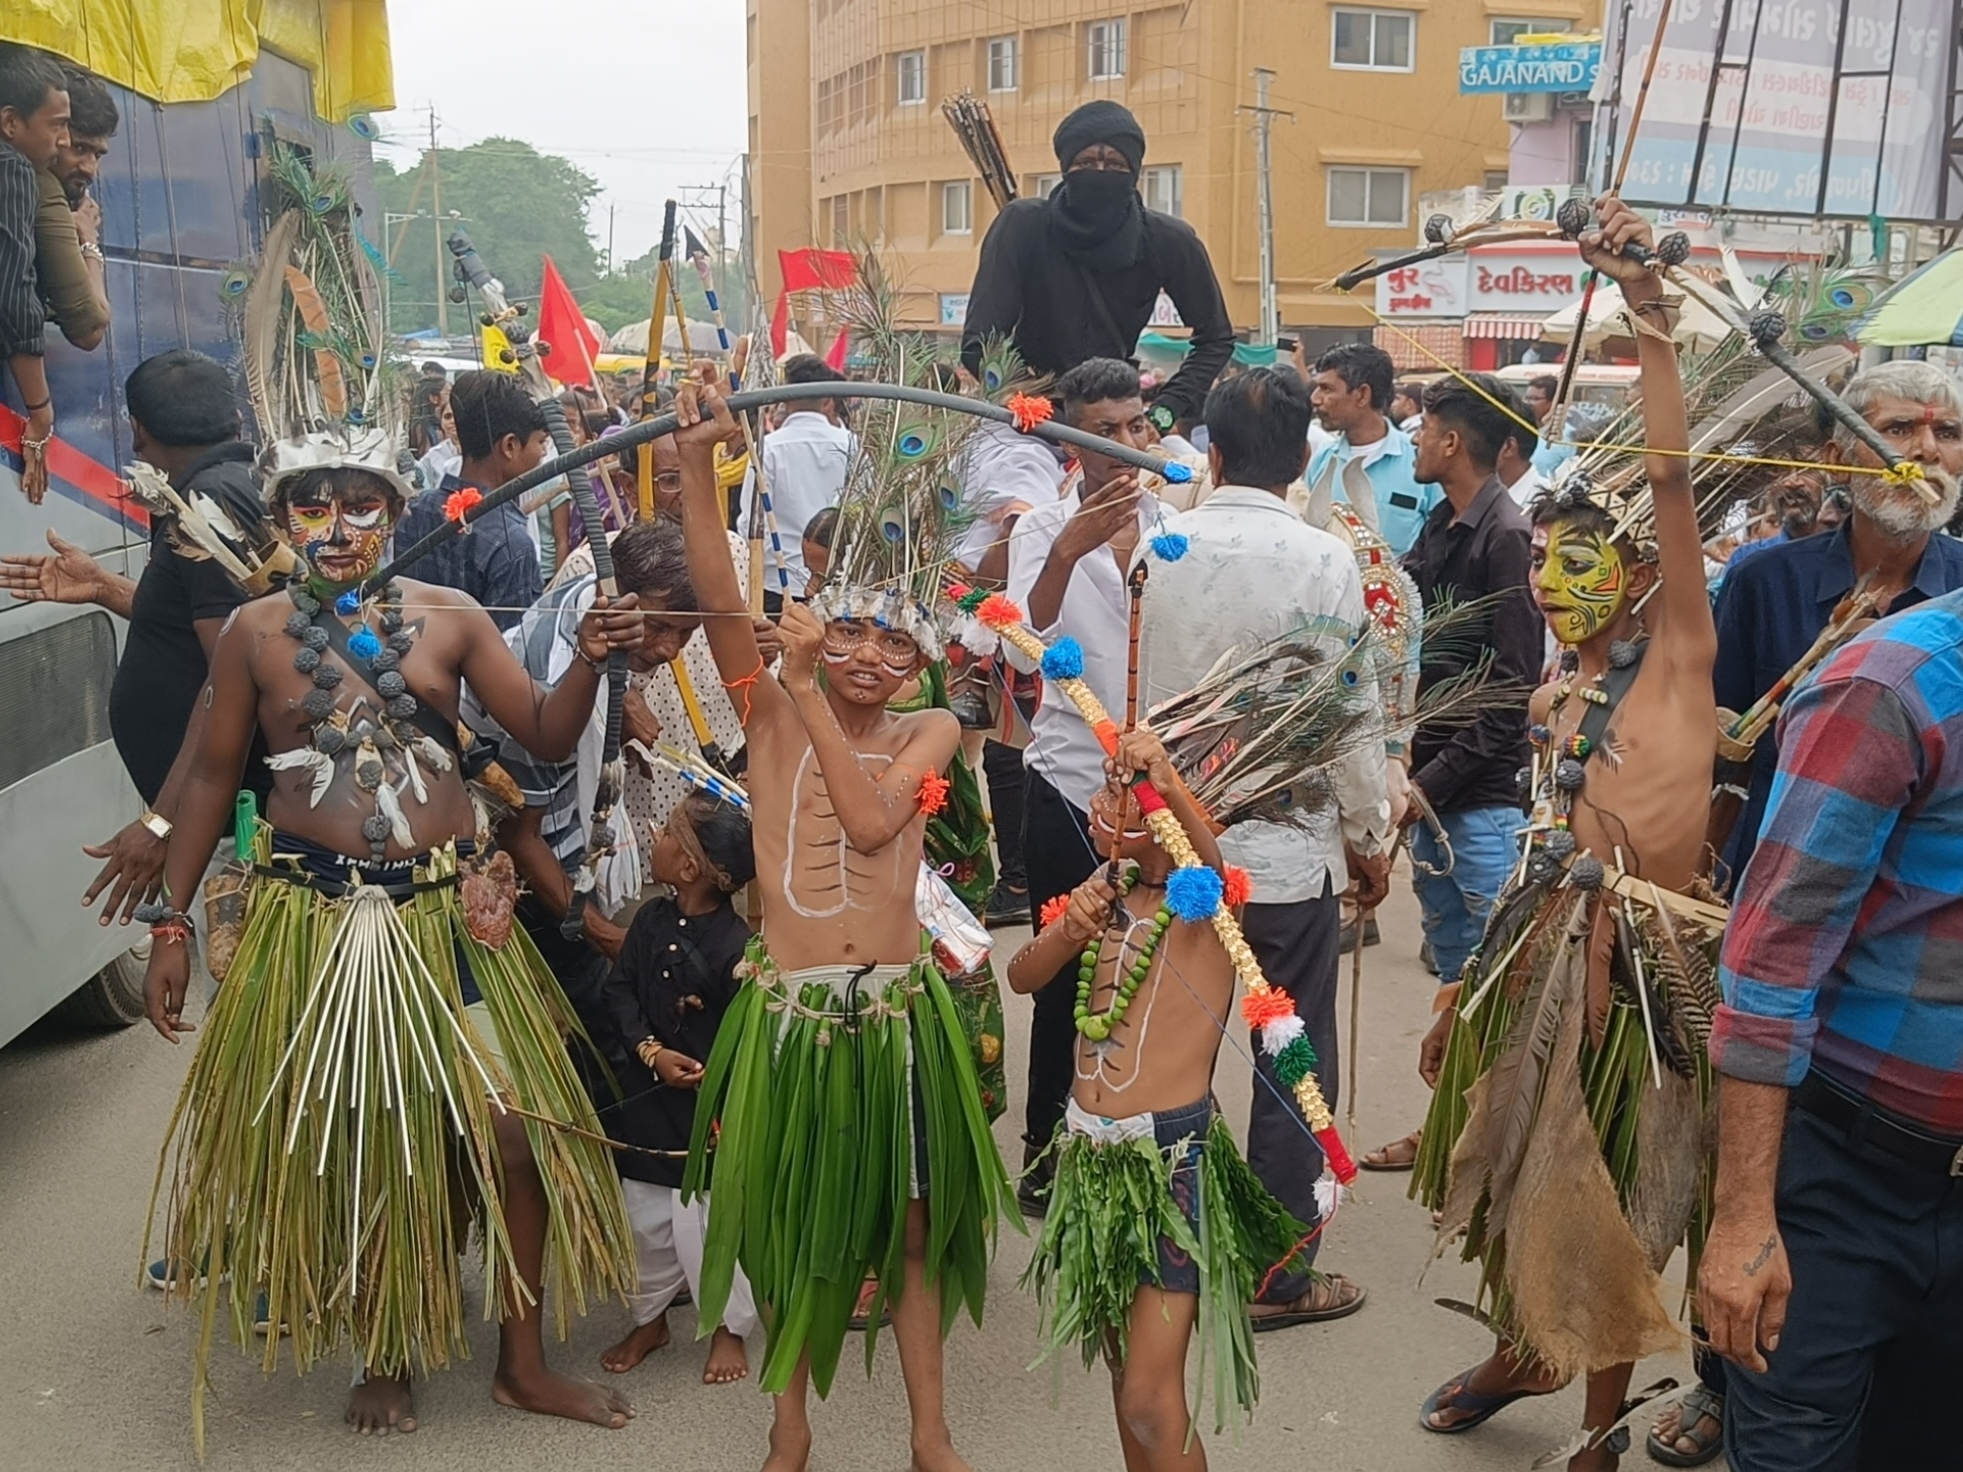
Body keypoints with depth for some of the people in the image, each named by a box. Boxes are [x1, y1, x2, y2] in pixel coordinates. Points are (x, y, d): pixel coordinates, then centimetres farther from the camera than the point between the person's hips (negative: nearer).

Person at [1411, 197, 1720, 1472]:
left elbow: (1672, 472, -18)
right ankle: (1525, 1347, 42)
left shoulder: (1680, 649, -7)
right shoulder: (1562, 690, 13)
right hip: (1545, 940, 7)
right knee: (1521, 1164, 17)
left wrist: (1649, 311, -22)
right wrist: (1474, 988, 16)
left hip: (1640, 949, -6)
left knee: (1608, 1190, 4)